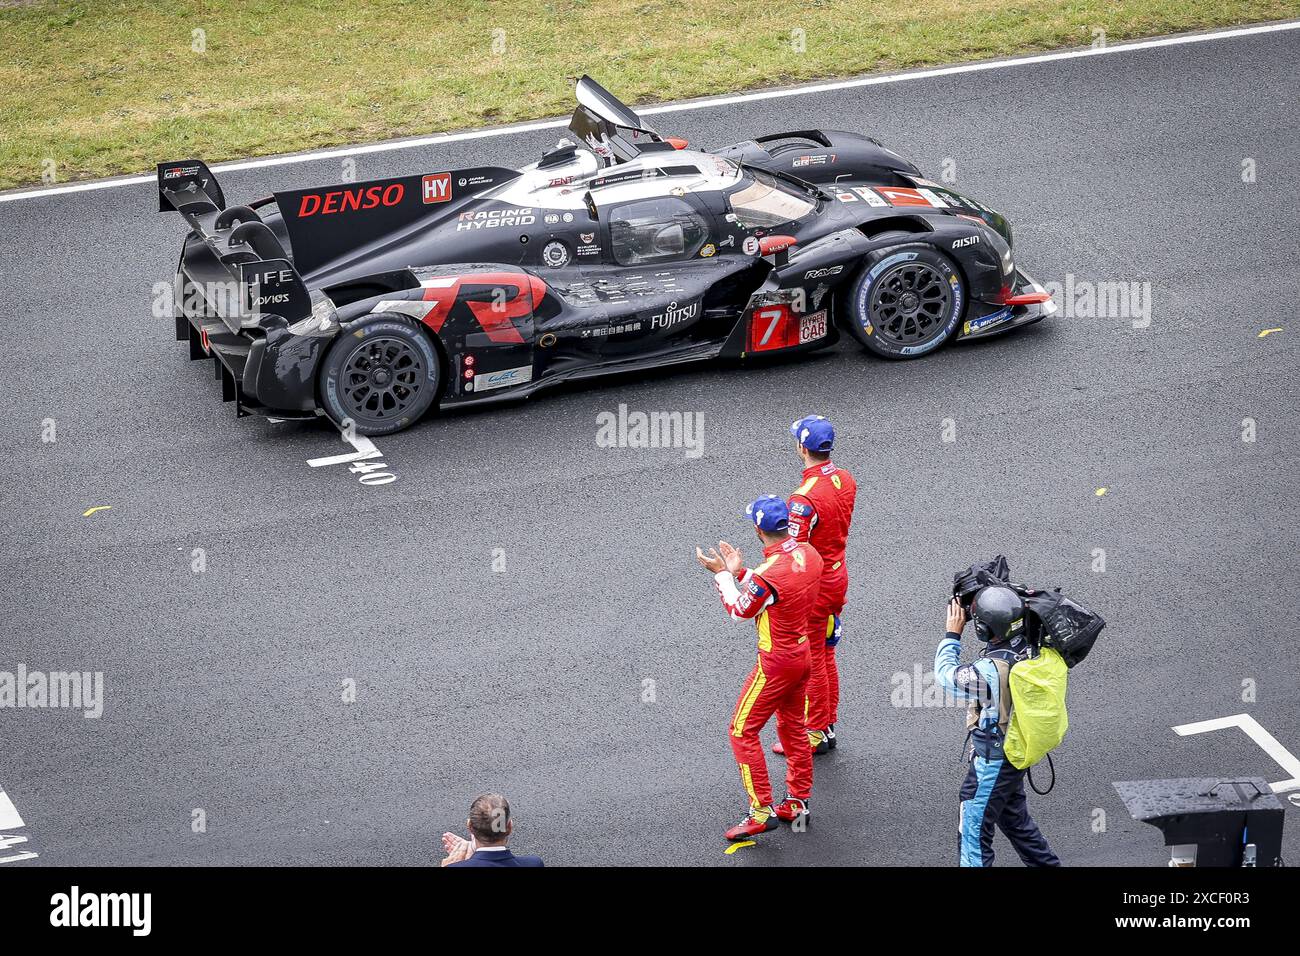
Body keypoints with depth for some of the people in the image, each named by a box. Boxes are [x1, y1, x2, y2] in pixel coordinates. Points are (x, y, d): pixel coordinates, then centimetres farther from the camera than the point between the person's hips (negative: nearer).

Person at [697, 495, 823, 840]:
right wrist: (739, 571, 13)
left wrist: (721, 573, 2)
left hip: (777, 662, -9)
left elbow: (740, 609, -10)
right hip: (804, 653, 9)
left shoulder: (769, 573, -28)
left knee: (743, 731, 2)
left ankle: (761, 811, 1)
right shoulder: (809, 554, -3)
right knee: (793, 727, 21)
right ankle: (798, 804, 30)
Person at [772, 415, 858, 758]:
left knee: (810, 662, 6)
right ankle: (828, 725, 31)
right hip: (838, 575, 9)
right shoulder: (846, 480, -3)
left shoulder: (805, 499, -29)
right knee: (825, 656, 21)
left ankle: (814, 734, 17)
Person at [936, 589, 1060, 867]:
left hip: (993, 760, -8)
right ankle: (1046, 863, 39)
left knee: (975, 831, 6)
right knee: (1014, 817, 28)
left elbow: (946, 676, -17)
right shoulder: (1030, 648, -12)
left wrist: (952, 633, -8)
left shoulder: (989, 671, -34)